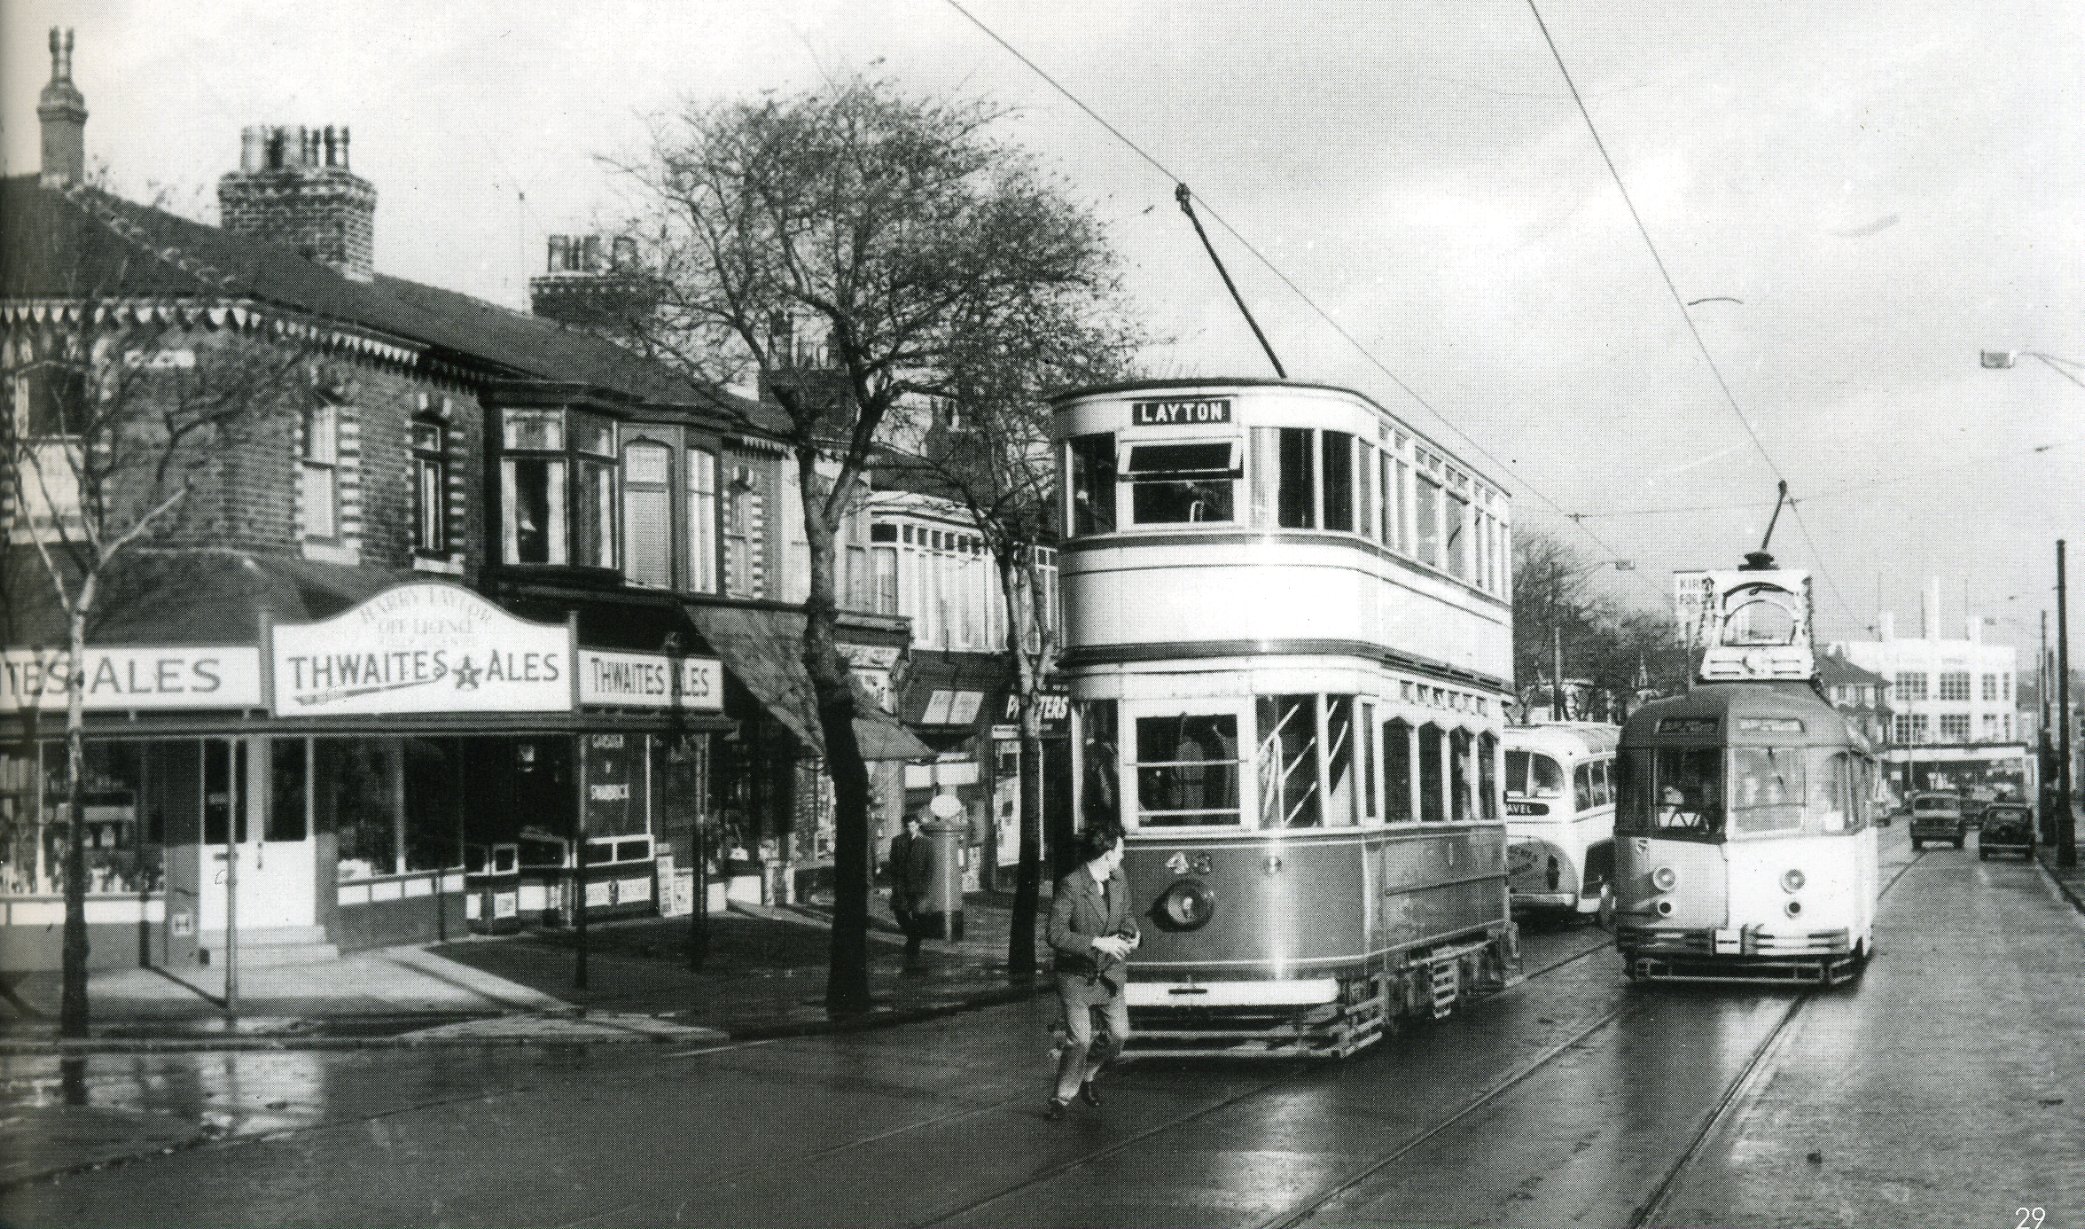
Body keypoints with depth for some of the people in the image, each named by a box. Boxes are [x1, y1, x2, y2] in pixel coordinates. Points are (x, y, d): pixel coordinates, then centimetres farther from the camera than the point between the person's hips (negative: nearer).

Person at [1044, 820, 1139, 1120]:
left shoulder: (1118, 881, 1)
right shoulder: (1071, 886, -21)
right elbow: (1055, 934, -23)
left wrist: (1131, 933, -7)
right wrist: (1097, 943, -27)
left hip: (1110, 972, 6)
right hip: (1076, 974, -6)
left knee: (1118, 1033, 5)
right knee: (1079, 1039, -10)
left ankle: (1086, 1076, 32)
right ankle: (1061, 1098, 9)